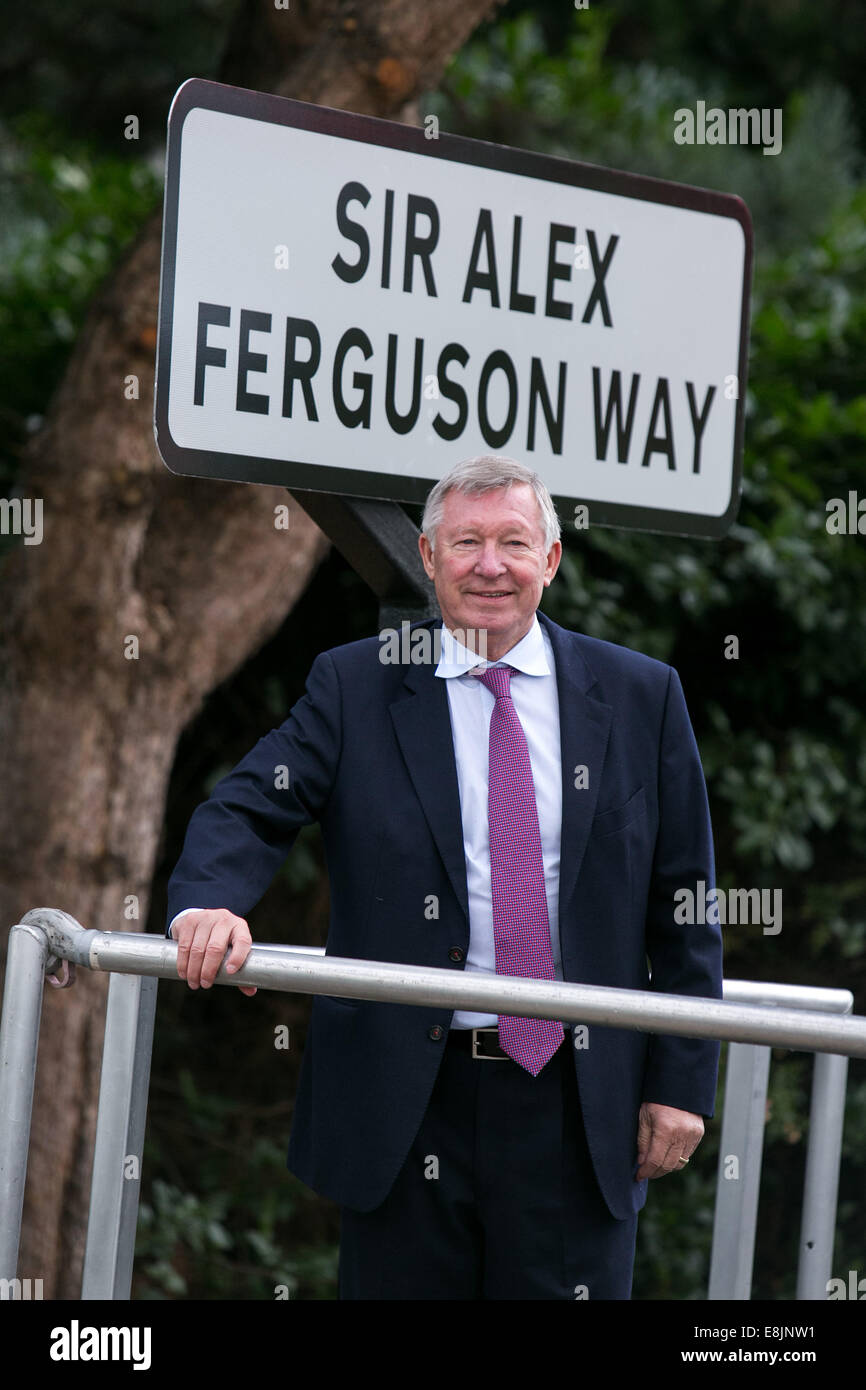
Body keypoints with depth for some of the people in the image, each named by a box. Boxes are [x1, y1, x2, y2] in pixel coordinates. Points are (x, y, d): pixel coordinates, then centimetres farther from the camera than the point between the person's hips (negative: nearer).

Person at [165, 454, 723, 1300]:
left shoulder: (640, 697, 6)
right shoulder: (353, 686, 5)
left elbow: (684, 905, 8)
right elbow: (249, 811, -6)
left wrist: (682, 1079, 3)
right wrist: (210, 902, -29)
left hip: (580, 1102, 0)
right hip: (405, 1102, 0)